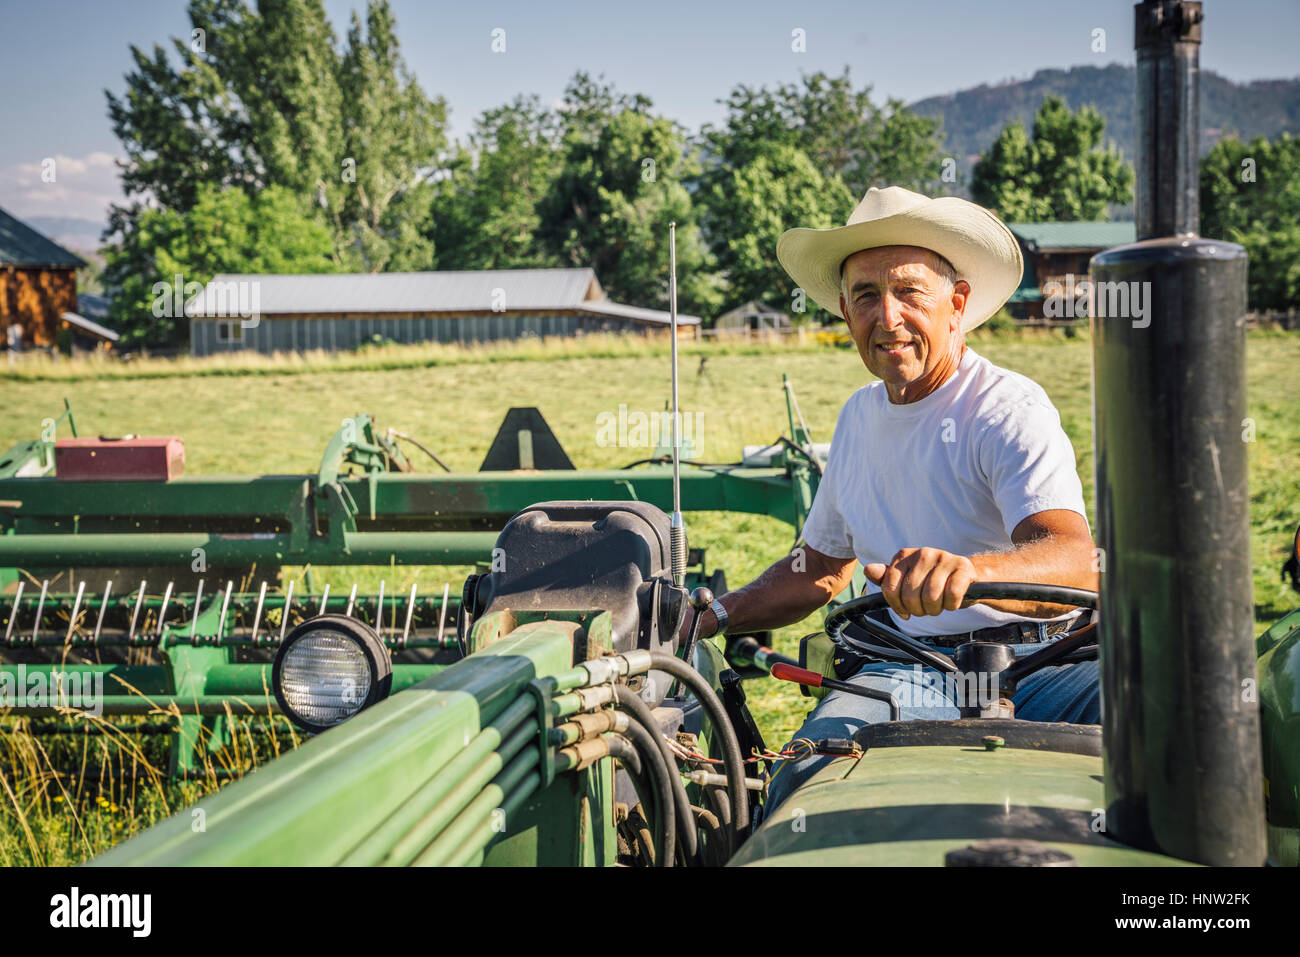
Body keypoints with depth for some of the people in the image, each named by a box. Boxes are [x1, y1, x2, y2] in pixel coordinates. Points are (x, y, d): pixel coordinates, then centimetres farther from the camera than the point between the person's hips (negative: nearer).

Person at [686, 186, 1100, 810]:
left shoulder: (1010, 409, -7)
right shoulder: (859, 416, 16)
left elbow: (1075, 563, -25)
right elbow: (820, 568, 28)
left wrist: (966, 570, -45)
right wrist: (711, 616, 16)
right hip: (905, 672, 4)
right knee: (801, 780, -27)